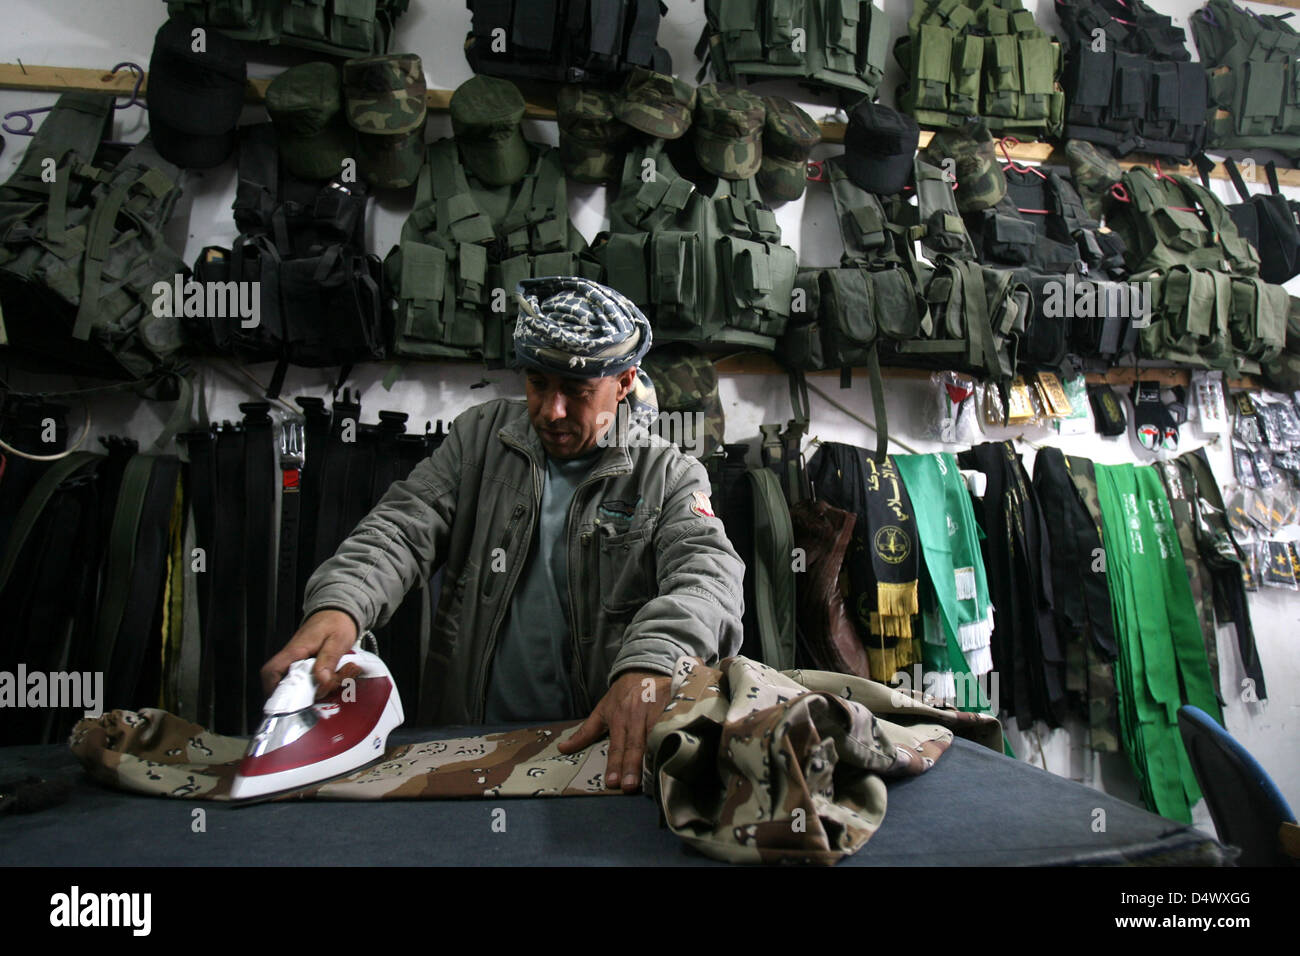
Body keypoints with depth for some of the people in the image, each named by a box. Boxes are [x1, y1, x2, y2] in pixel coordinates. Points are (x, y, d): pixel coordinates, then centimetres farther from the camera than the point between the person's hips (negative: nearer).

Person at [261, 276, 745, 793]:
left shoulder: (669, 477, 2)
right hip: (471, 741, 2)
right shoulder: (481, 436, 11)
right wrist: (338, 605, -20)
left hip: (603, 745, -1)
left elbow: (709, 574, -13)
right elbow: (403, 527, 3)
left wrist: (650, 666, -36)